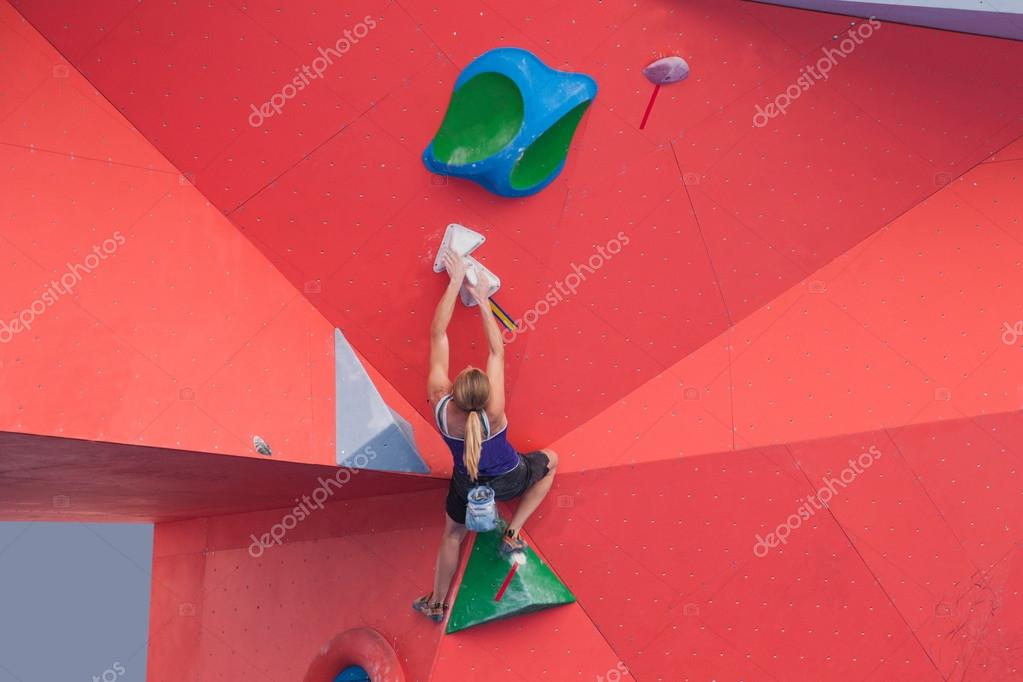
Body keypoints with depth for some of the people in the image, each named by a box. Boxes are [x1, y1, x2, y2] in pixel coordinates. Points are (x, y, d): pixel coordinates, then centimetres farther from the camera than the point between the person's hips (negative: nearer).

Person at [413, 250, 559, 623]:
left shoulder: (439, 402, -31)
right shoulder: (494, 411, -38)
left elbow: (438, 335, -26)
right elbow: (497, 350, -26)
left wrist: (455, 281, -22)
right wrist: (483, 301, -19)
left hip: (467, 484, 3)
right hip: (508, 480, -2)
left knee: (452, 535, 29)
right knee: (550, 460, 26)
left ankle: (436, 603, 46)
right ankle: (512, 533, 21)